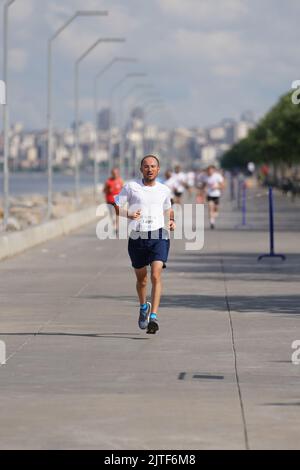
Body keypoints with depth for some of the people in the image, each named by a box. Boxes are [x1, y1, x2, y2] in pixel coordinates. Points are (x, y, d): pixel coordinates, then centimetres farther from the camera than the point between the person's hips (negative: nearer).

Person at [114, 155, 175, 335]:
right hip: (137, 237, 1)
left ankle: (153, 318, -21)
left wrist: (172, 221, 6)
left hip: (159, 236, 0)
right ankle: (144, 306, 42)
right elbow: (117, 206, 5)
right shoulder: (131, 187, 3)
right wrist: (129, 214, -15)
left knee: (156, 275, -18)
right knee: (141, 278, 13)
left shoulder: (164, 190, 10)